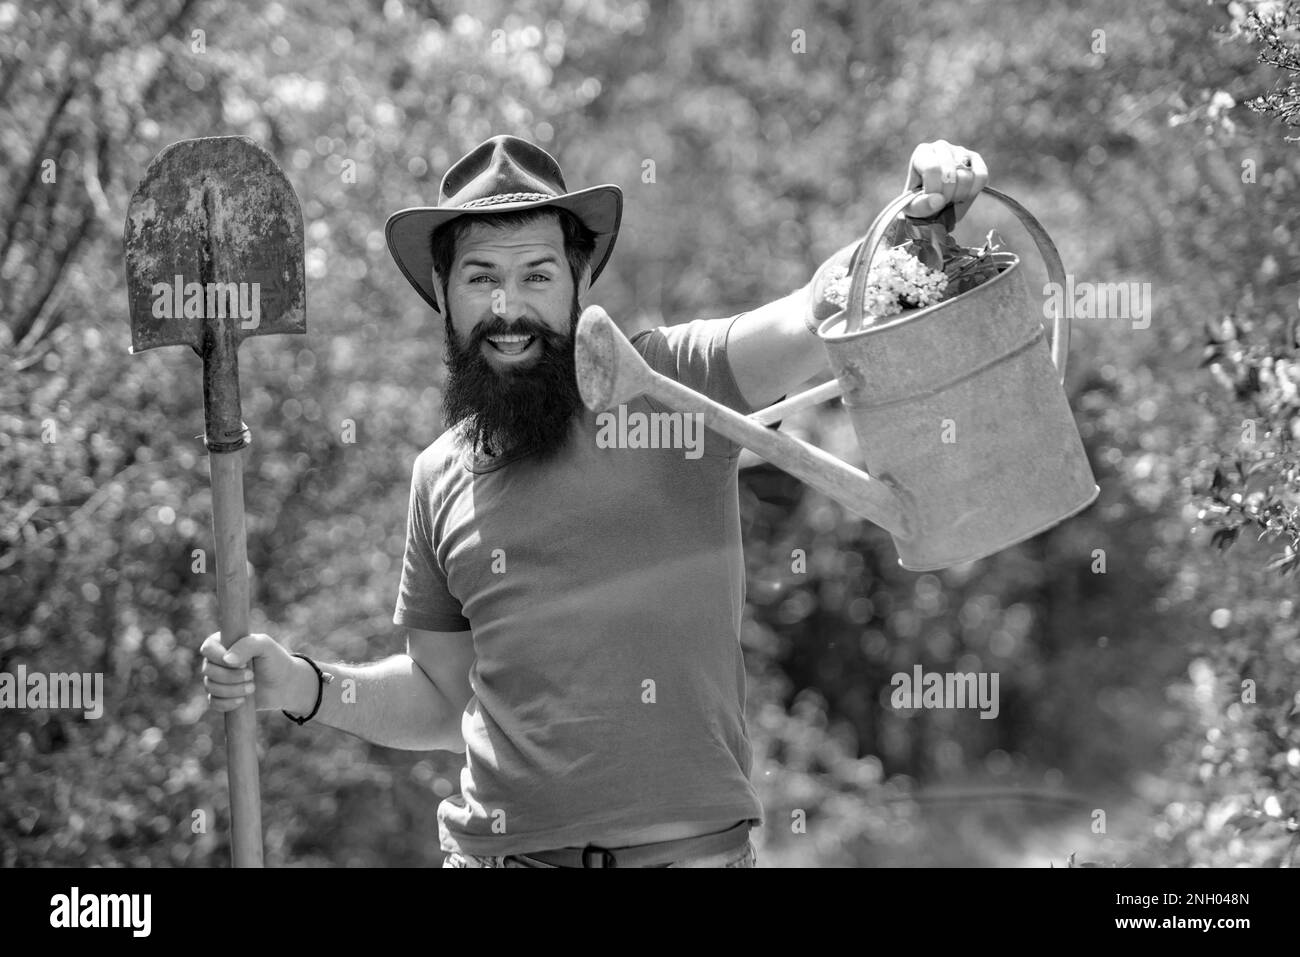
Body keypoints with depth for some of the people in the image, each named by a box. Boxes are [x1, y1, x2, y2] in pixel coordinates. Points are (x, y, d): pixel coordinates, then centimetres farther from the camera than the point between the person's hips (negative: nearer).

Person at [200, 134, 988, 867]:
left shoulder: (671, 381, -4)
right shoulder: (442, 477, 10)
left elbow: (822, 312, -20)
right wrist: (302, 687, 4)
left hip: (688, 842, -3)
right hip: (496, 845, 4)